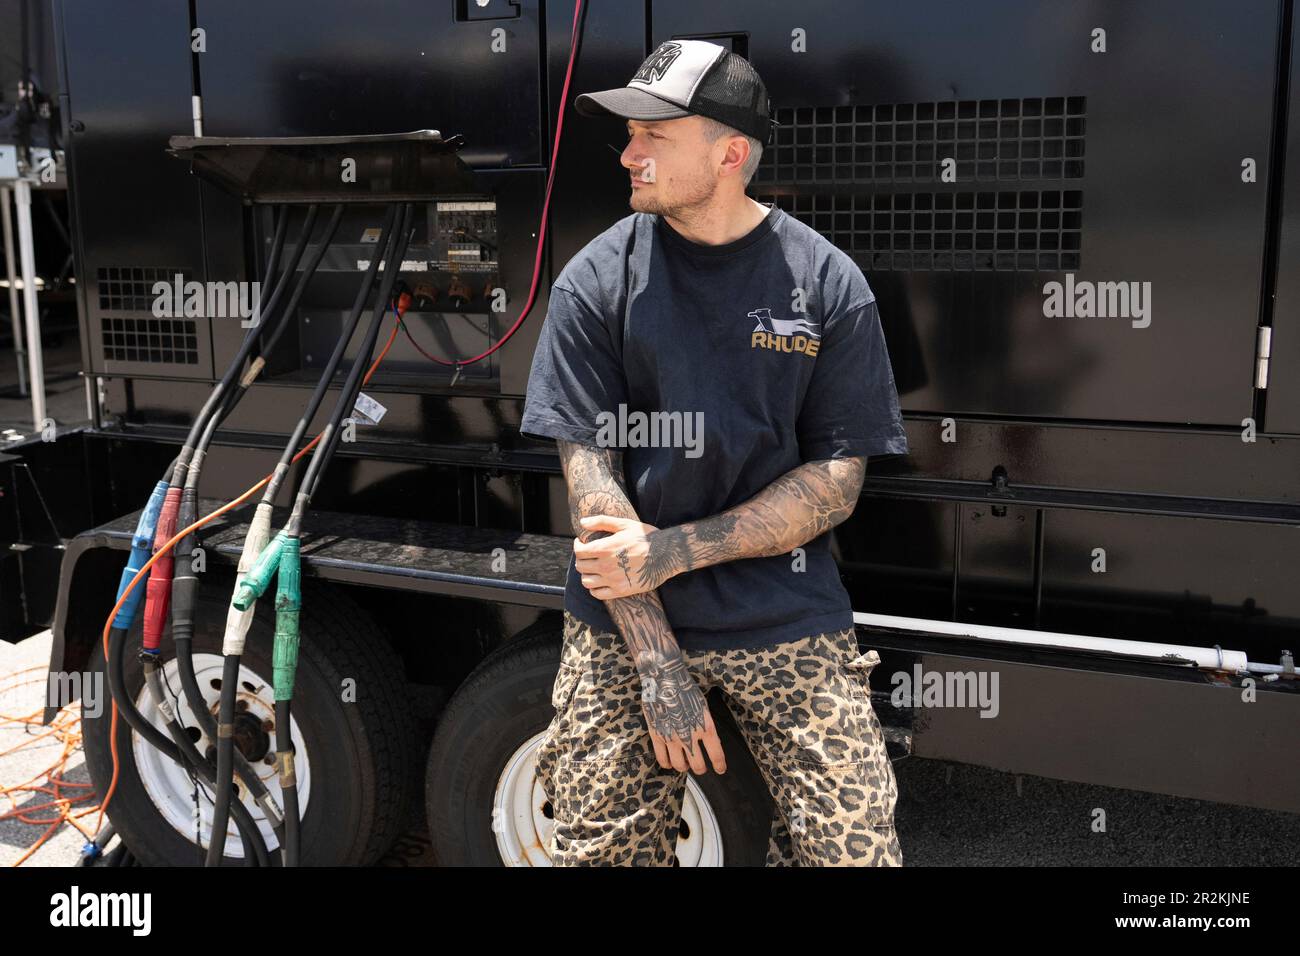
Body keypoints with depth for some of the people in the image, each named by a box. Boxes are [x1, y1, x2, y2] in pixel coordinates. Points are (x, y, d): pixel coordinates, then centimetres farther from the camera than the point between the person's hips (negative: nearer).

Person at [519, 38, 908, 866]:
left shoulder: (828, 283, -2)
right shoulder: (598, 280, -2)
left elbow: (836, 484, -2)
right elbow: (589, 474, -7)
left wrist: (676, 550, -13)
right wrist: (659, 666, -12)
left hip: (787, 618, 0)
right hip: (624, 618, 0)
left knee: (858, 846, -4)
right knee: (599, 849, 1)